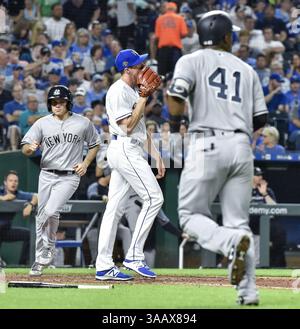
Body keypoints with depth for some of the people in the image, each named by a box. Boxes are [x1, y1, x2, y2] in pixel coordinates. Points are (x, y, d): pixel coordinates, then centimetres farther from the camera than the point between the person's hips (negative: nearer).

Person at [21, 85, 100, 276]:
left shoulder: (83, 123, 1)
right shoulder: (42, 124, 2)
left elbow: (95, 145, 15)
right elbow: (25, 150, -2)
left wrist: (85, 163, 0)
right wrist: (31, 147, -26)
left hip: (70, 176, -3)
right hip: (47, 176, 3)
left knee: (51, 211, -22)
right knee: (42, 216, 5)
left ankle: (49, 249, 0)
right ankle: (40, 260, 18)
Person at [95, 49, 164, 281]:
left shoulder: (133, 91, 21)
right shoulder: (118, 91, -11)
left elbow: (141, 128, 23)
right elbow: (128, 126, -17)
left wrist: (156, 155, 18)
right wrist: (144, 98, -13)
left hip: (130, 152, 10)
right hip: (125, 149, -10)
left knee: (115, 208, 6)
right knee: (153, 198, -11)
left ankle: (104, 266, 5)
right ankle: (135, 255, -9)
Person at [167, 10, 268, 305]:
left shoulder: (192, 61, 5)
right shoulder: (247, 70, 16)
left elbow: (176, 94, -12)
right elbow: (261, 118, 13)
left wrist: (175, 122, 5)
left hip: (208, 145, -4)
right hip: (242, 147, 4)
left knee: (191, 216, 4)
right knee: (238, 221, 7)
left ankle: (232, 242, -25)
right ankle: (248, 291, -3)